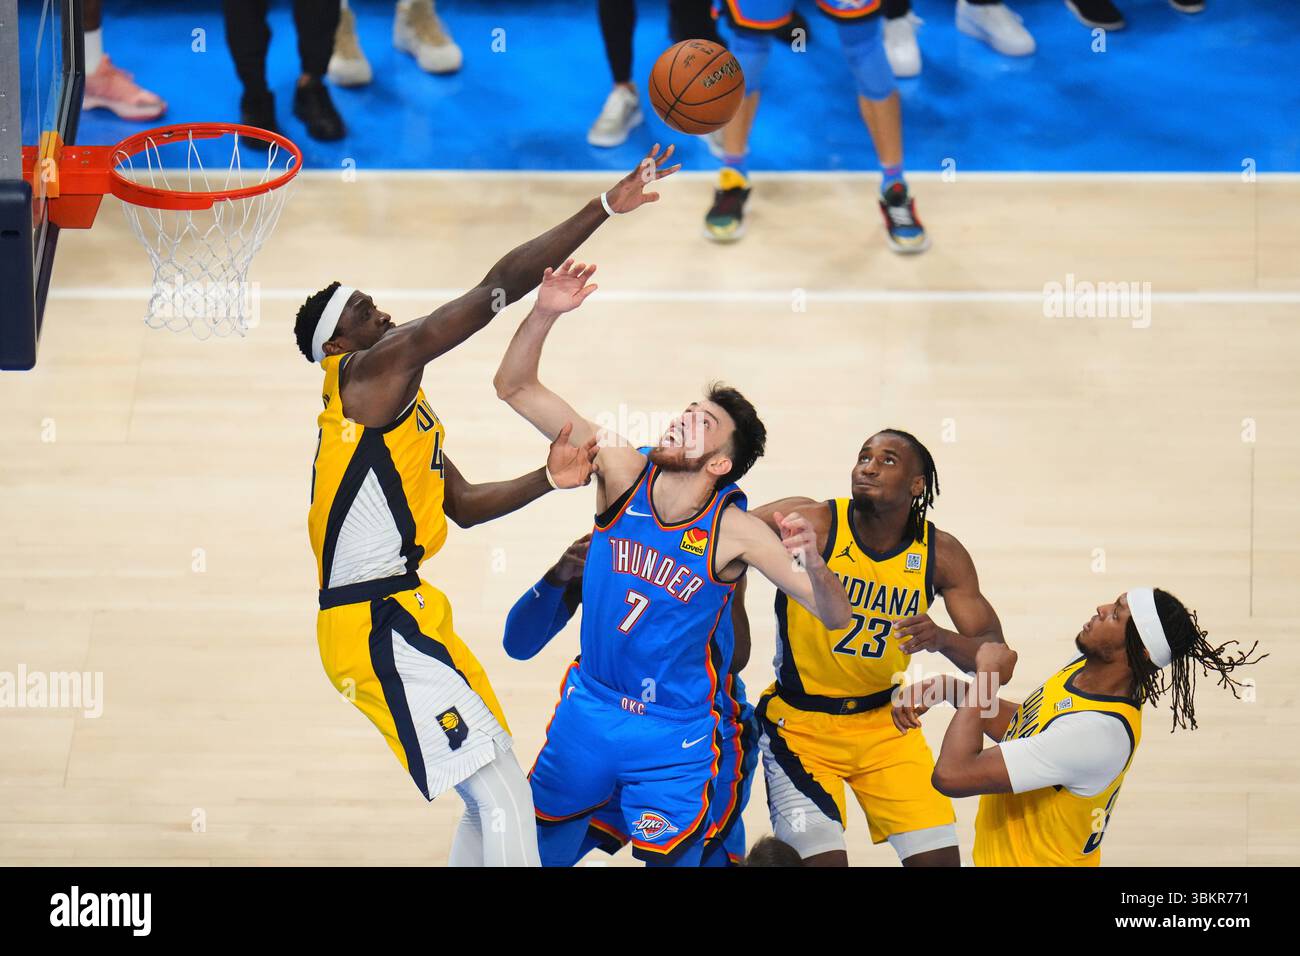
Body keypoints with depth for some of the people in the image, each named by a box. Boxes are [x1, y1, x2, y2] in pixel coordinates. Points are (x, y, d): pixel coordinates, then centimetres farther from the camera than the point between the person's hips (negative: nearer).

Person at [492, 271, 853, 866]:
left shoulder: (736, 532, -18)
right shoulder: (623, 473, -10)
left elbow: (834, 616, -19)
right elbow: (515, 387, -10)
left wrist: (811, 564, -40)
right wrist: (544, 313, -27)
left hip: (672, 738, -3)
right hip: (589, 709, 4)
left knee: (669, 859, -1)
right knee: (540, 849, 14)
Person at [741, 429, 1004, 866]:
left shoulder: (940, 554, -7)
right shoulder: (812, 523, -18)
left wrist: (943, 640, -28)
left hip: (883, 723, 4)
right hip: (800, 724, -4)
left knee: (939, 858, -2)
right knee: (823, 859, -18)